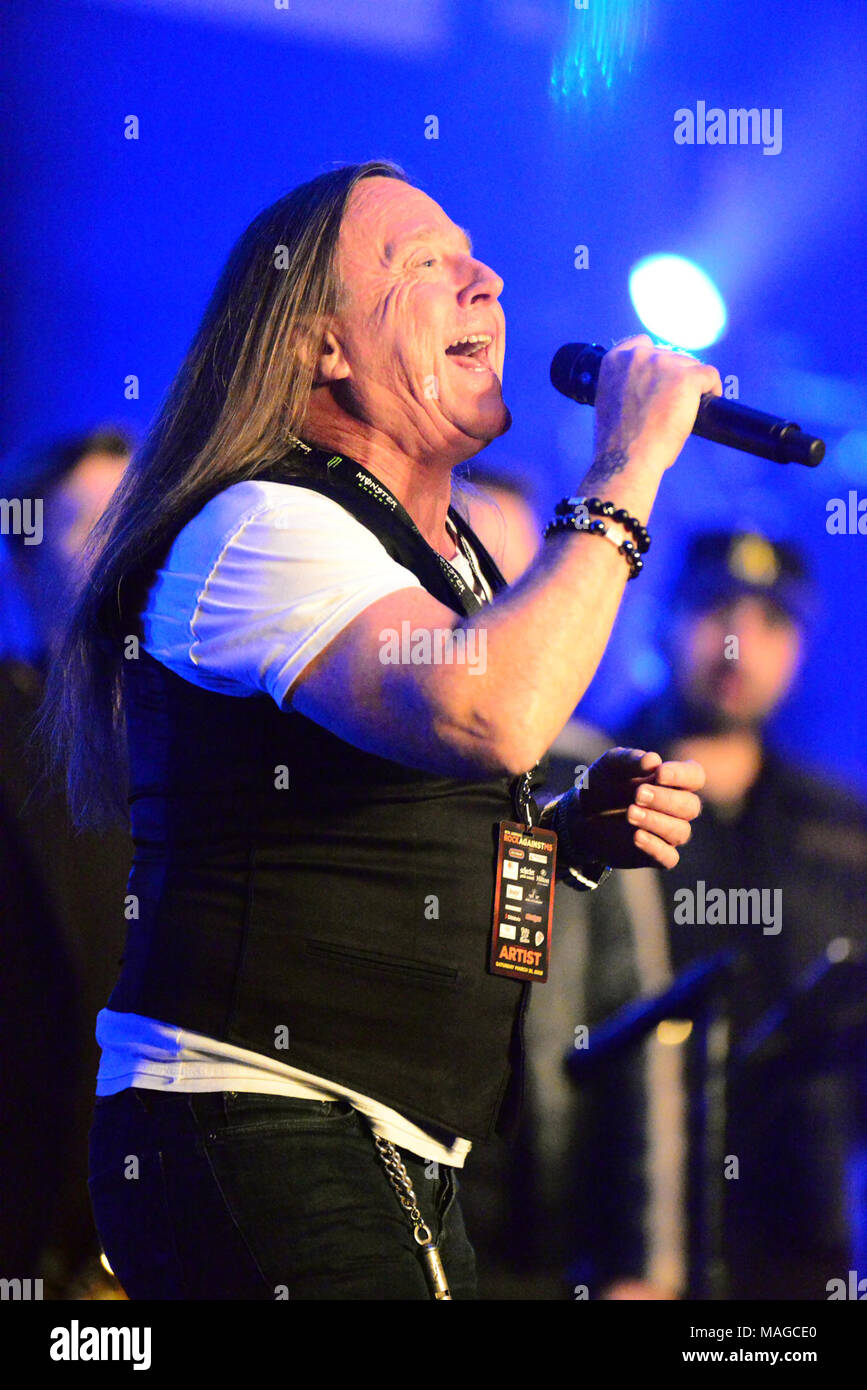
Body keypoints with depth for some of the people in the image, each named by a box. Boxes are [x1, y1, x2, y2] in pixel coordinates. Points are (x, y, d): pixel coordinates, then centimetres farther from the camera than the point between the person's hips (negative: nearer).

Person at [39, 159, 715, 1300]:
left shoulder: (453, 561, 19)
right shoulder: (260, 530, -12)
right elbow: (487, 716, -30)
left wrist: (578, 833, 10)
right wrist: (625, 476, -19)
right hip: (255, 1139, -10)